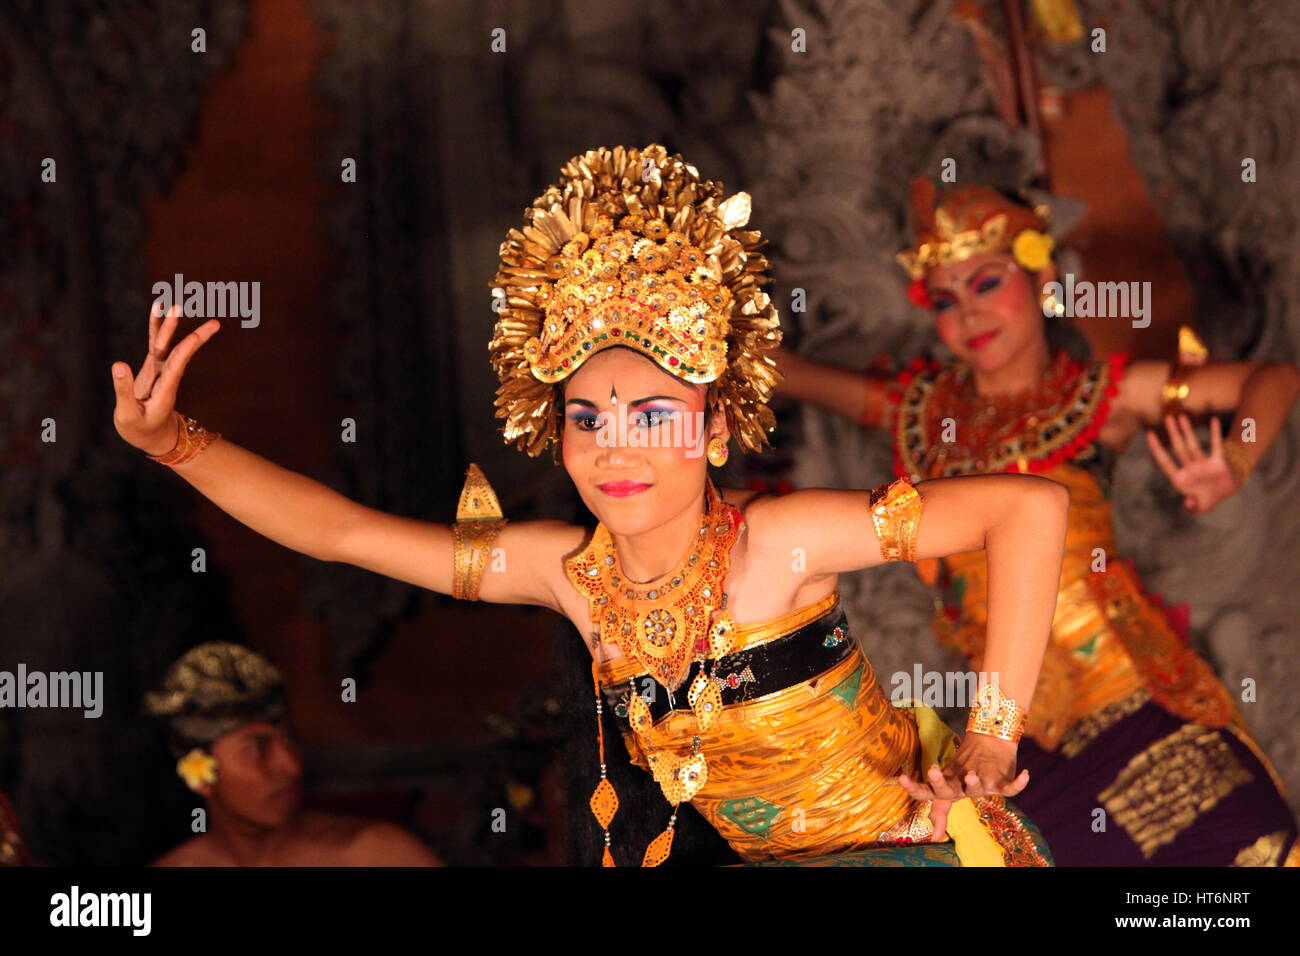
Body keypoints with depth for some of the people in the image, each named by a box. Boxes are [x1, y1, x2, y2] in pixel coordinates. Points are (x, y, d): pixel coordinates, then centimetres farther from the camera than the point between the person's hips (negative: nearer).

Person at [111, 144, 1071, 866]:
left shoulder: (778, 545, -21)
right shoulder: (569, 570, -6)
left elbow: (1033, 506, -22)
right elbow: (338, 528, -3)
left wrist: (991, 739, -20)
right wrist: (170, 440, -15)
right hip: (764, 860, 5)